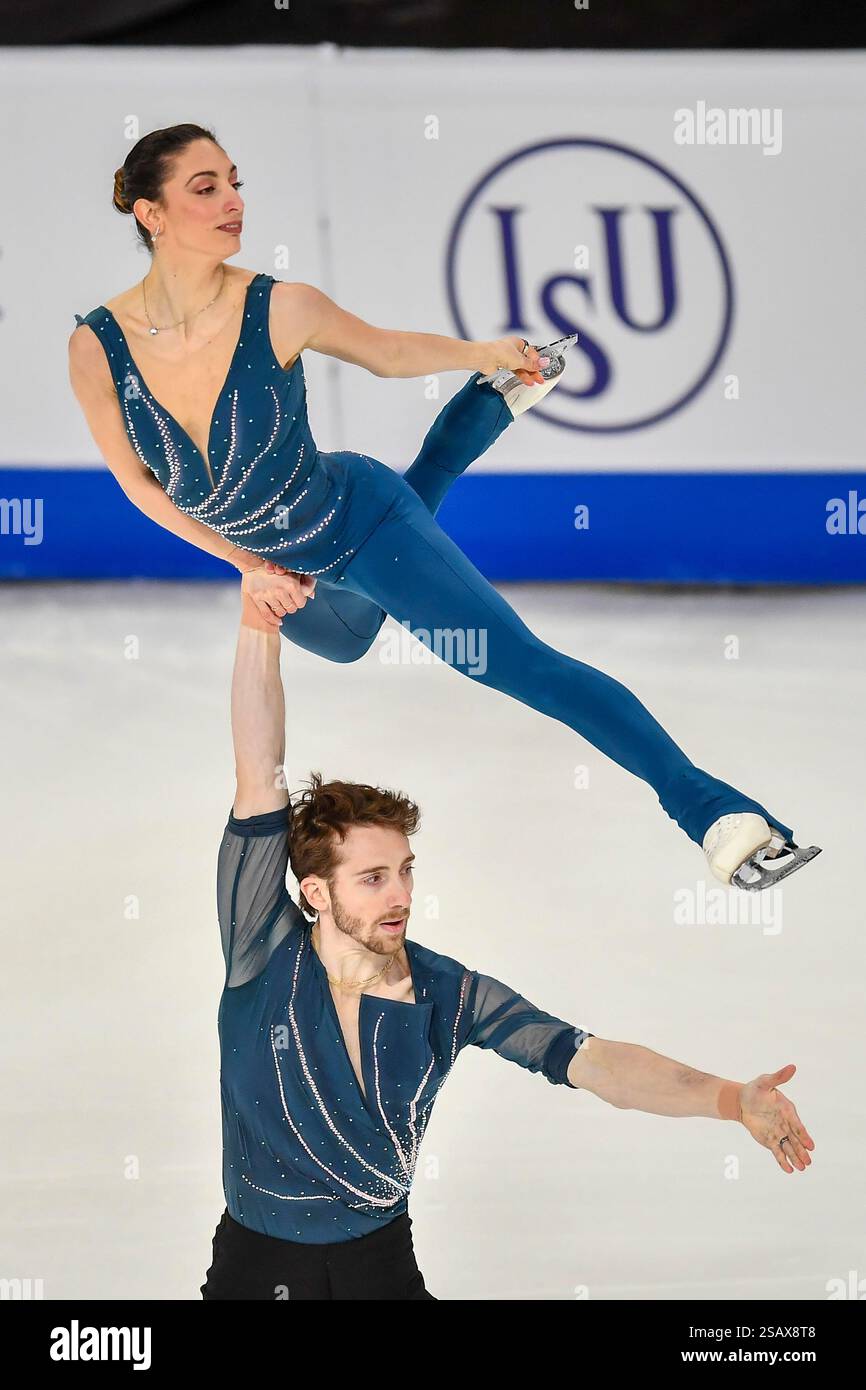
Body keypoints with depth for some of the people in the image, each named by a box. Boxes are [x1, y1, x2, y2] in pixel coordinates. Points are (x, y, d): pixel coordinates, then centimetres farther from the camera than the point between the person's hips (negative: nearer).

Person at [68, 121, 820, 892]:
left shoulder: (278, 308, -27)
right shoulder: (97, 347, -26)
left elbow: (387, 350, -3)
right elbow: (137, 481, -8)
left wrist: (480, 353, -13)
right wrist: (248, 563, -6)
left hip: (355, 510, -5)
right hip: (281, 567, 5)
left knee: (522, 662, -16)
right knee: (350, 637, 38)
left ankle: (712, 806, -21)